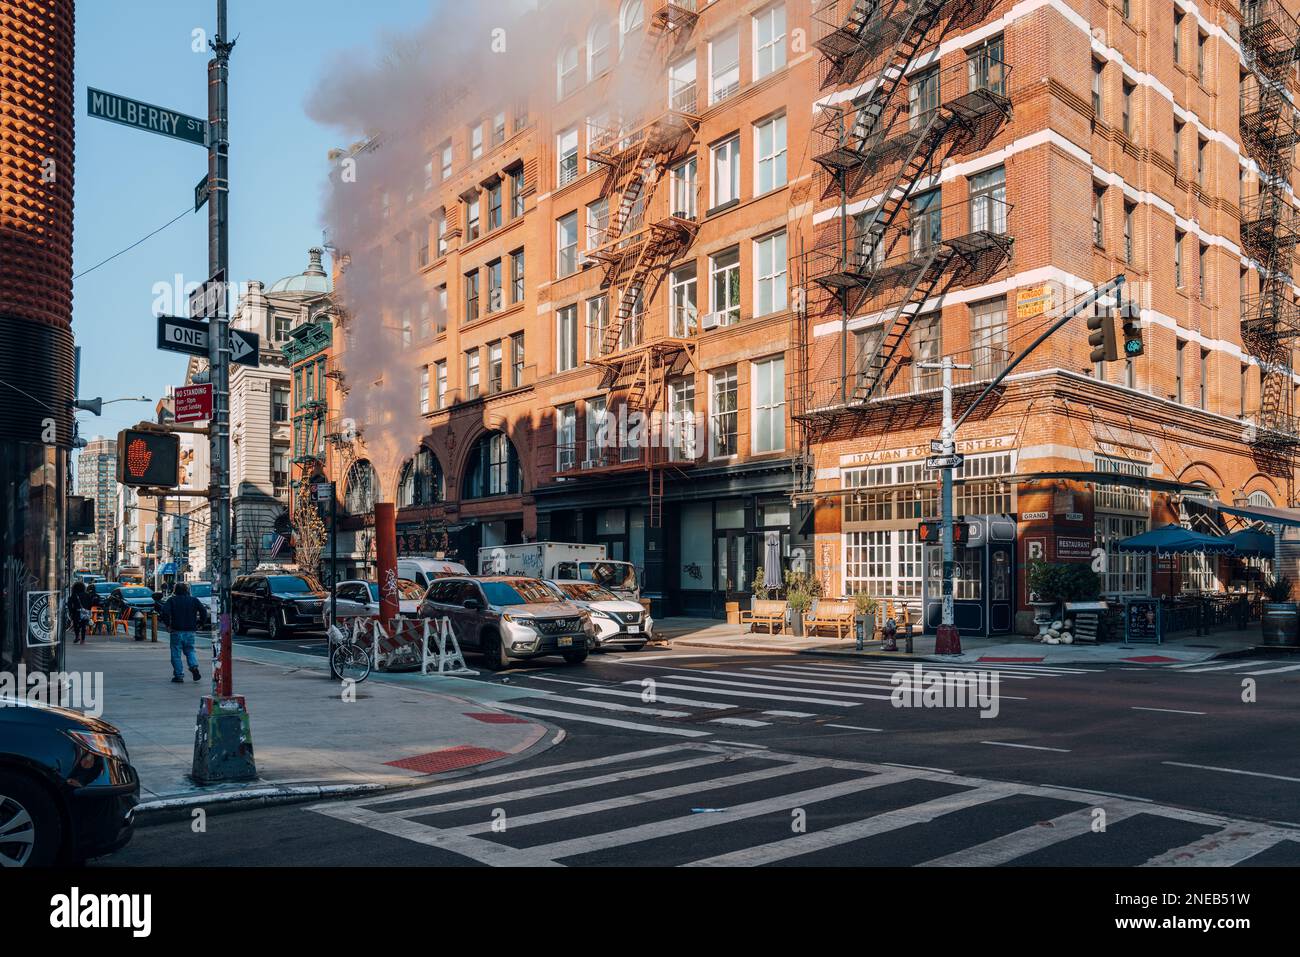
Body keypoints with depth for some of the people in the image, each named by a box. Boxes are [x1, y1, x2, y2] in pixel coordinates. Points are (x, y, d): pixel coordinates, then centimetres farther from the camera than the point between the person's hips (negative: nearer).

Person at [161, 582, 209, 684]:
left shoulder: (171, 600, -1)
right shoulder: (194, 600, 5)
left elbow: (165, 611, -15)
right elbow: (203, 610, -3)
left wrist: (167, 624, -6)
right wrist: (201, 623, 6)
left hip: (176, 630, -2)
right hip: (190, 631, 2)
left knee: (176, 654, 5)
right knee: (190, 650, 17)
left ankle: (179, 675, 3)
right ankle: (194, 666, -8)